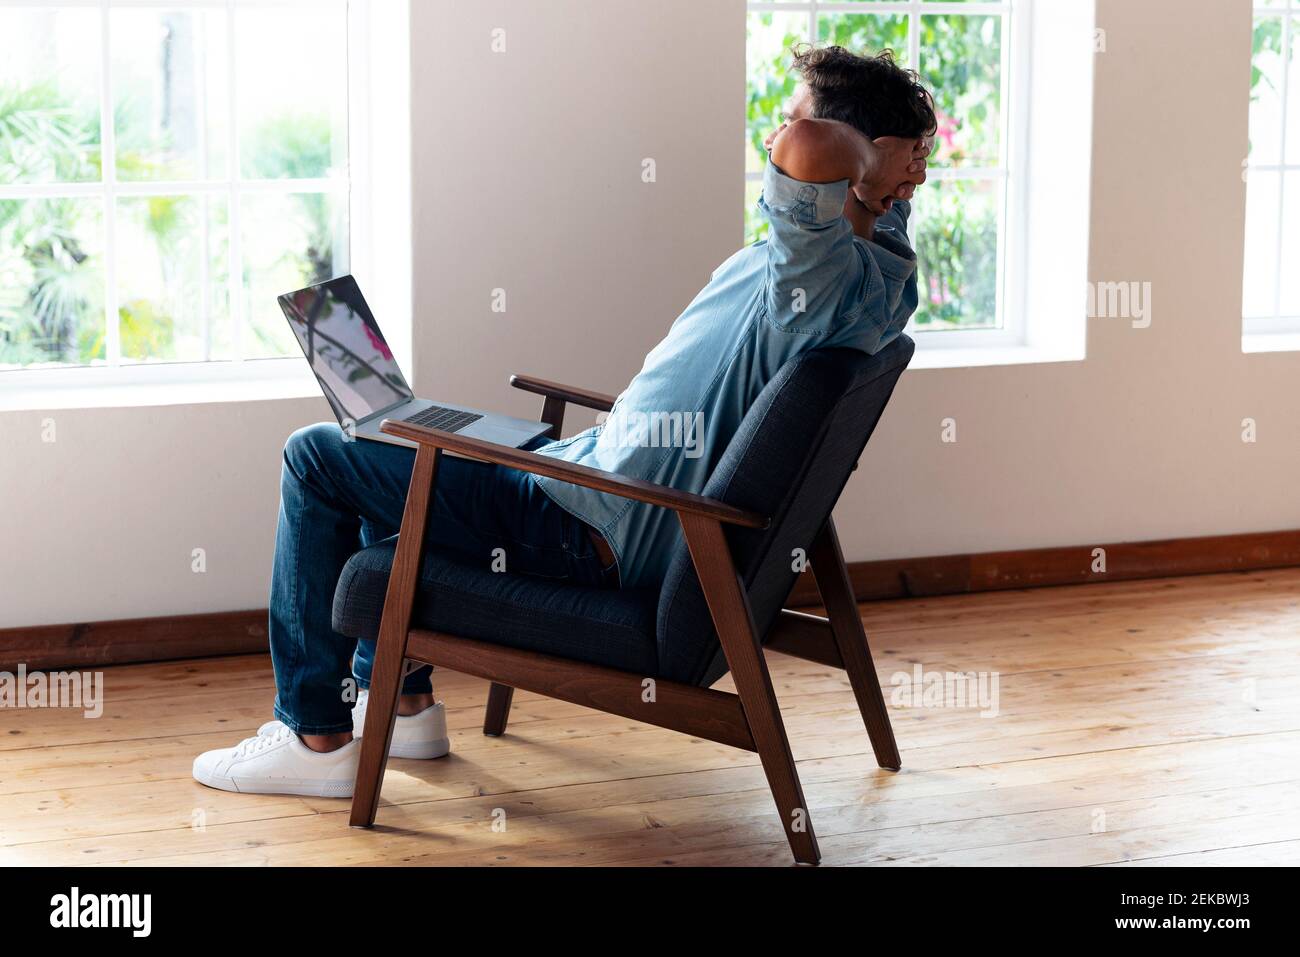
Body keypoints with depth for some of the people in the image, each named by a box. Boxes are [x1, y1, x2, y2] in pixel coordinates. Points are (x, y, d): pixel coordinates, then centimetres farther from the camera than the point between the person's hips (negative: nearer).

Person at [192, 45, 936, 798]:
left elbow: (806, 147, -48)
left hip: (588, 542, -11)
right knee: (396, 445, 29)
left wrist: (871, 154, -29)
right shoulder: (885, 258, 1)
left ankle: (317, 737, 8)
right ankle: (400, 702, 31)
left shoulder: (833, 278, -29)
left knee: (318, 458, 0)